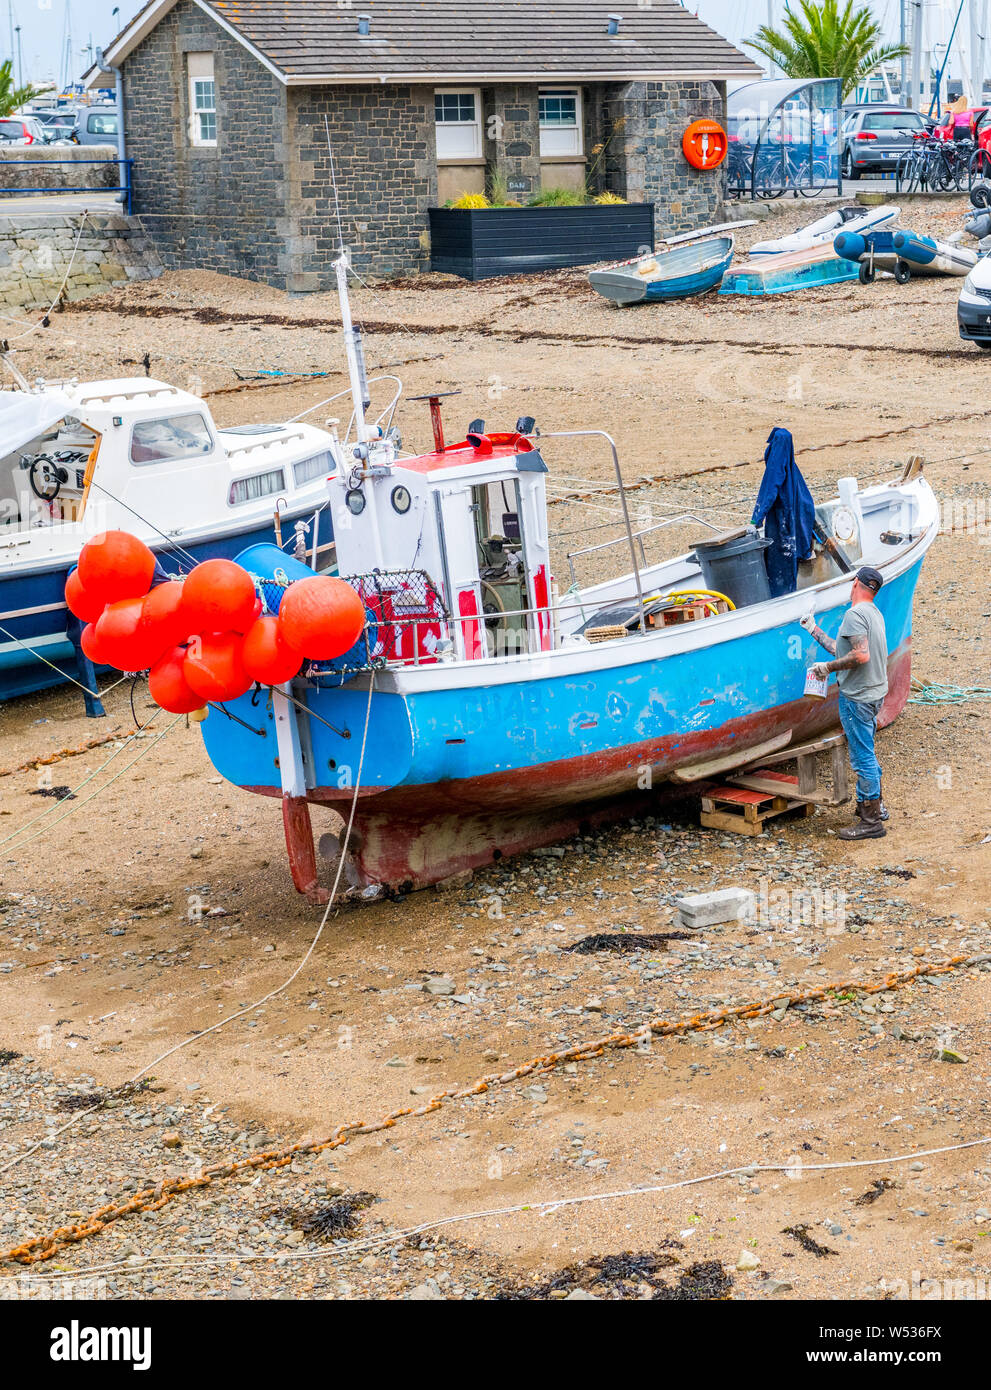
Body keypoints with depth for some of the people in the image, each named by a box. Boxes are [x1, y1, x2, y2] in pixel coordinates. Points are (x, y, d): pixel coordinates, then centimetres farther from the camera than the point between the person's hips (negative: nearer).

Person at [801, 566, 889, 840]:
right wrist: (814, 631, 24)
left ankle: (871, 820, -1)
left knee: (862, 757, -5)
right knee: (866, 754, 22)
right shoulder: (874, 613, 14)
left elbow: (861, 655, -28)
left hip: (857, 697, -10)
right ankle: (875, 805, 34)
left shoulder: (855, 614, -17)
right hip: (874, 692, 10)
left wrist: (828, 666, -17)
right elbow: (842, 650, 16)